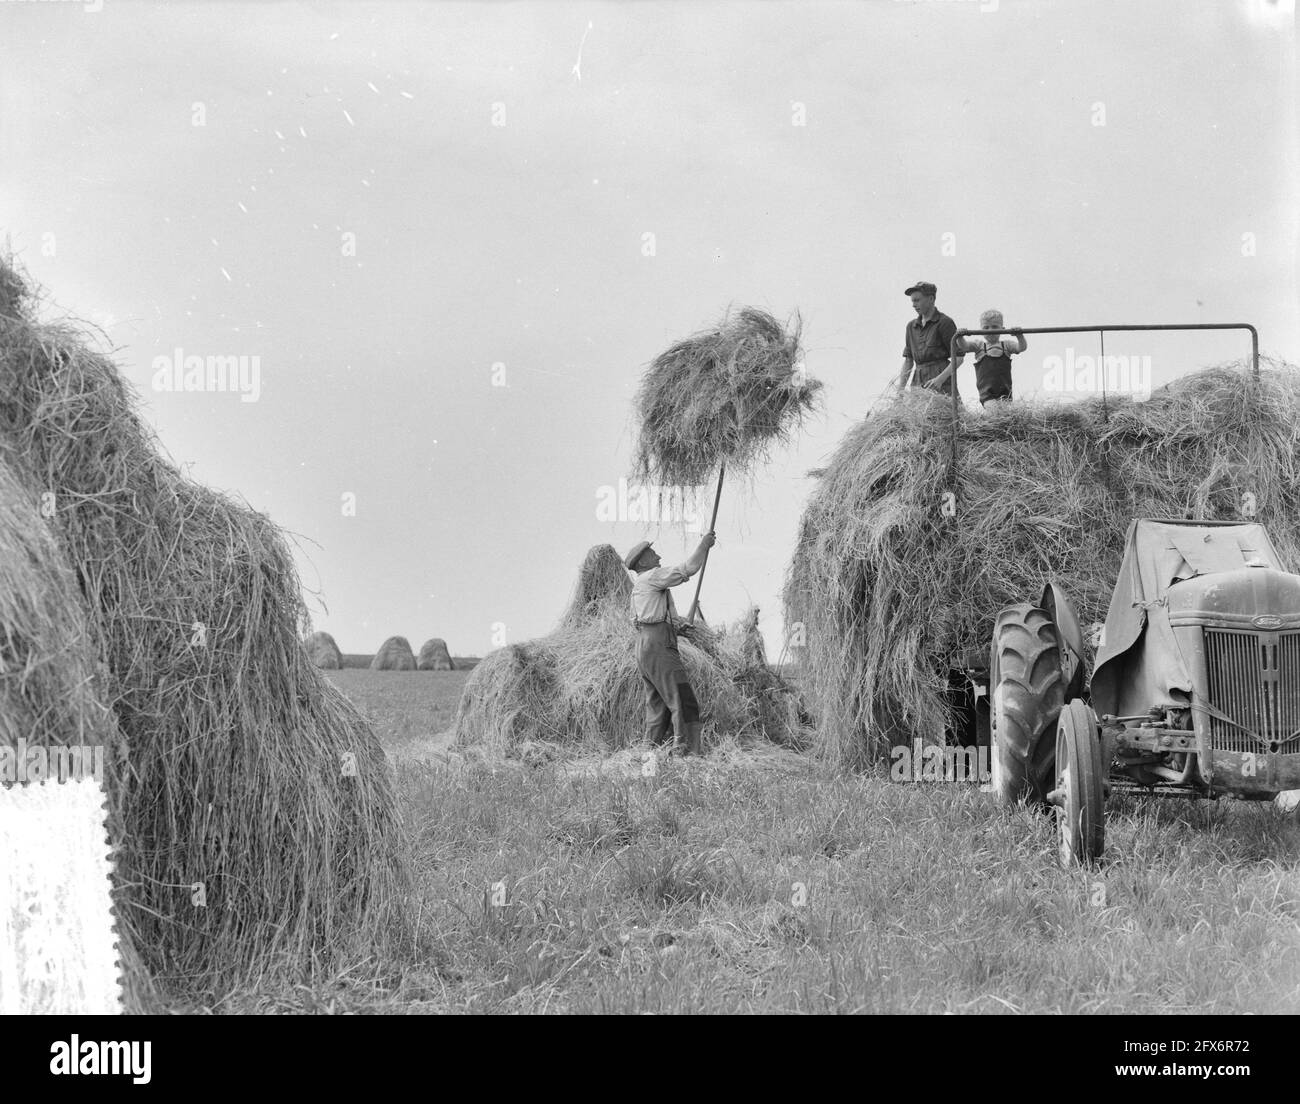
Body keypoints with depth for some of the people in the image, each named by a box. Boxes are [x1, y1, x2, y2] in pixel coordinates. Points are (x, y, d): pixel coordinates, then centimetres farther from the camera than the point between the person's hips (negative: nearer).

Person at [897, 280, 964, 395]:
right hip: (918, 382, 5)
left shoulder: (944, 323, -1)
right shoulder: (911, 326, 17)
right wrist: (900, 390, 8)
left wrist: (940, 379, -17)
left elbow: (958, 357, -4)